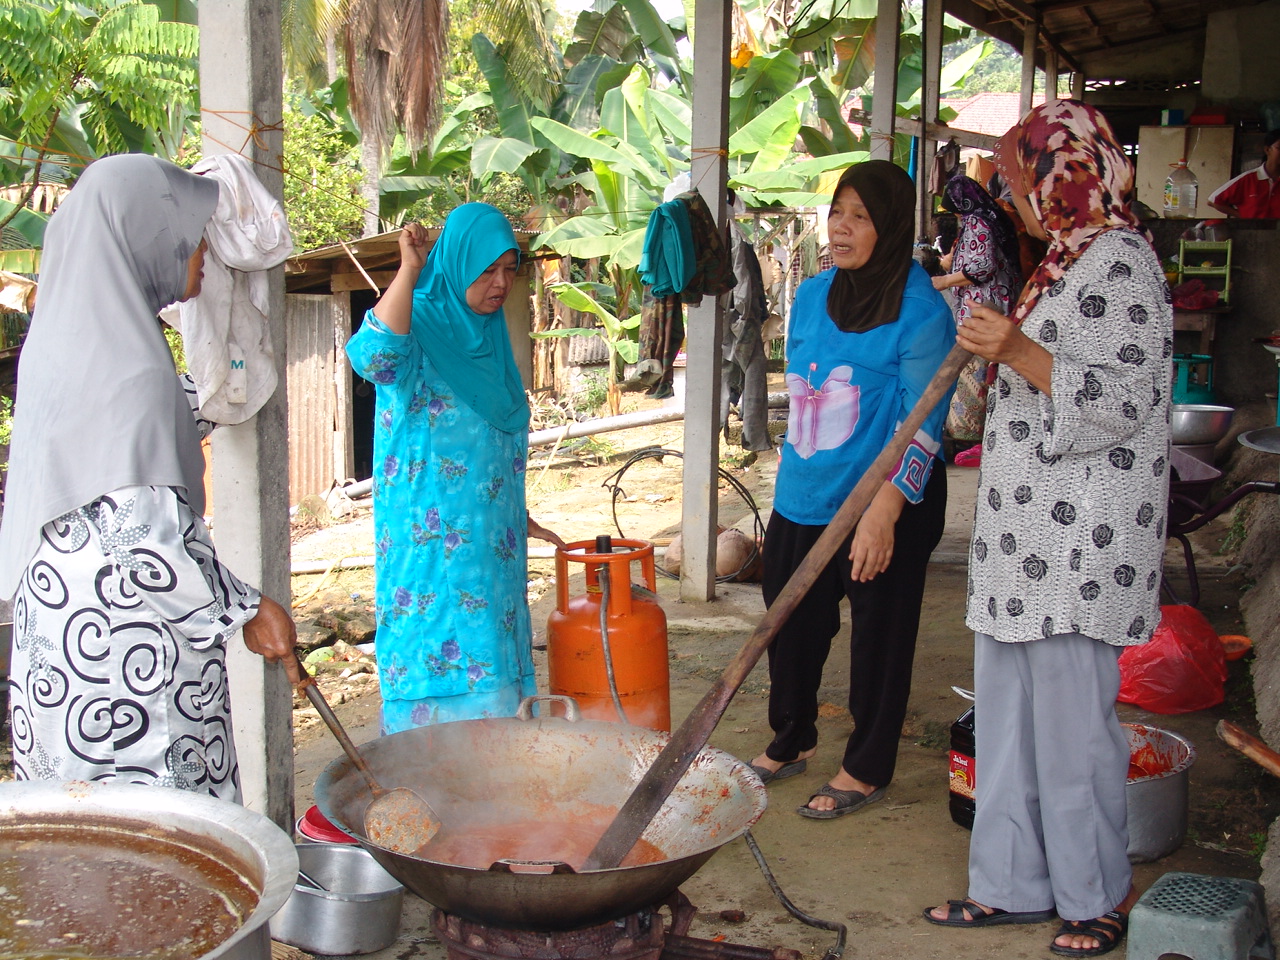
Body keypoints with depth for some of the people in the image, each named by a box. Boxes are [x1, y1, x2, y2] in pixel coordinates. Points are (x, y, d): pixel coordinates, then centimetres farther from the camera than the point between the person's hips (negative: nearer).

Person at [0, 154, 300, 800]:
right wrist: (247, 610, -13)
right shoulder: (132, 370, -20)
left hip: (58, 627, 9)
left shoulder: (65, 337, 9)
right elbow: (147, 535, -24)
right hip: (133, 646, -9)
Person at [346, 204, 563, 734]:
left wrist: (521, 518, 24)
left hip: (487, 539, 8)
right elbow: (373, 355, -36)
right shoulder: (418, 324, -10)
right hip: (432, 540, -8)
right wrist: (409, 270, -33)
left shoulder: (488, 333, 14)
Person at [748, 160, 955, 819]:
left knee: (878, 639, 7)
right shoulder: (812, 295, 8)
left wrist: (884, 509, -24)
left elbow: (922, 423, -17)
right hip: (801, 501, 7)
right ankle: (790, 743, 38)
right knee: (791, 626, 17)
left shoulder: (918, 310, -13)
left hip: (884, 513, -6)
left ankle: (866, 769, 25)